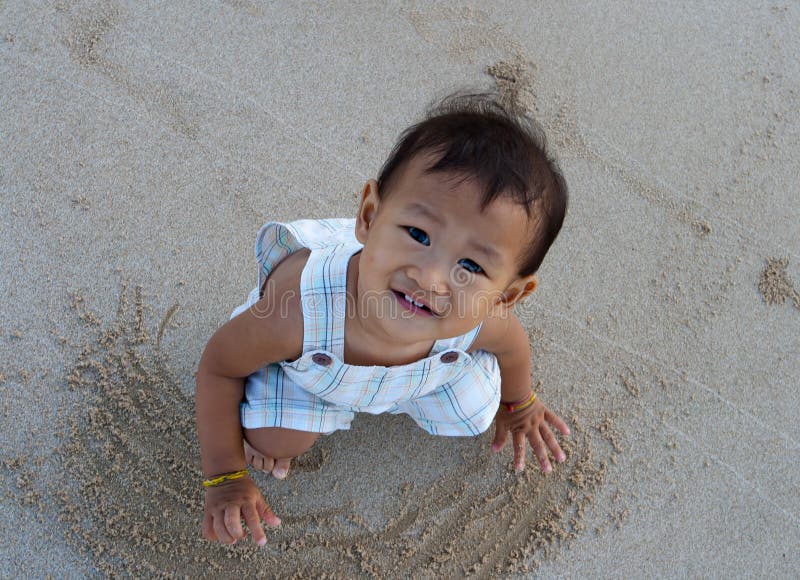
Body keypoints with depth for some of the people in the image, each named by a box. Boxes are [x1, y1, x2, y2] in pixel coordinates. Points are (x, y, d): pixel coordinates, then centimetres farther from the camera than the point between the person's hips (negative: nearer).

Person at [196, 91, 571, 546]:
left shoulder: (482, 325, -40)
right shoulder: (299, 312, -49)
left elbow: (513, 345, -11)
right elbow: (219, 365, -26)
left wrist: (518, 405, 12)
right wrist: (225, 478, -20)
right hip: (309, 357, -2)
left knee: (474, 418, 4)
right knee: (277, 441, -18)